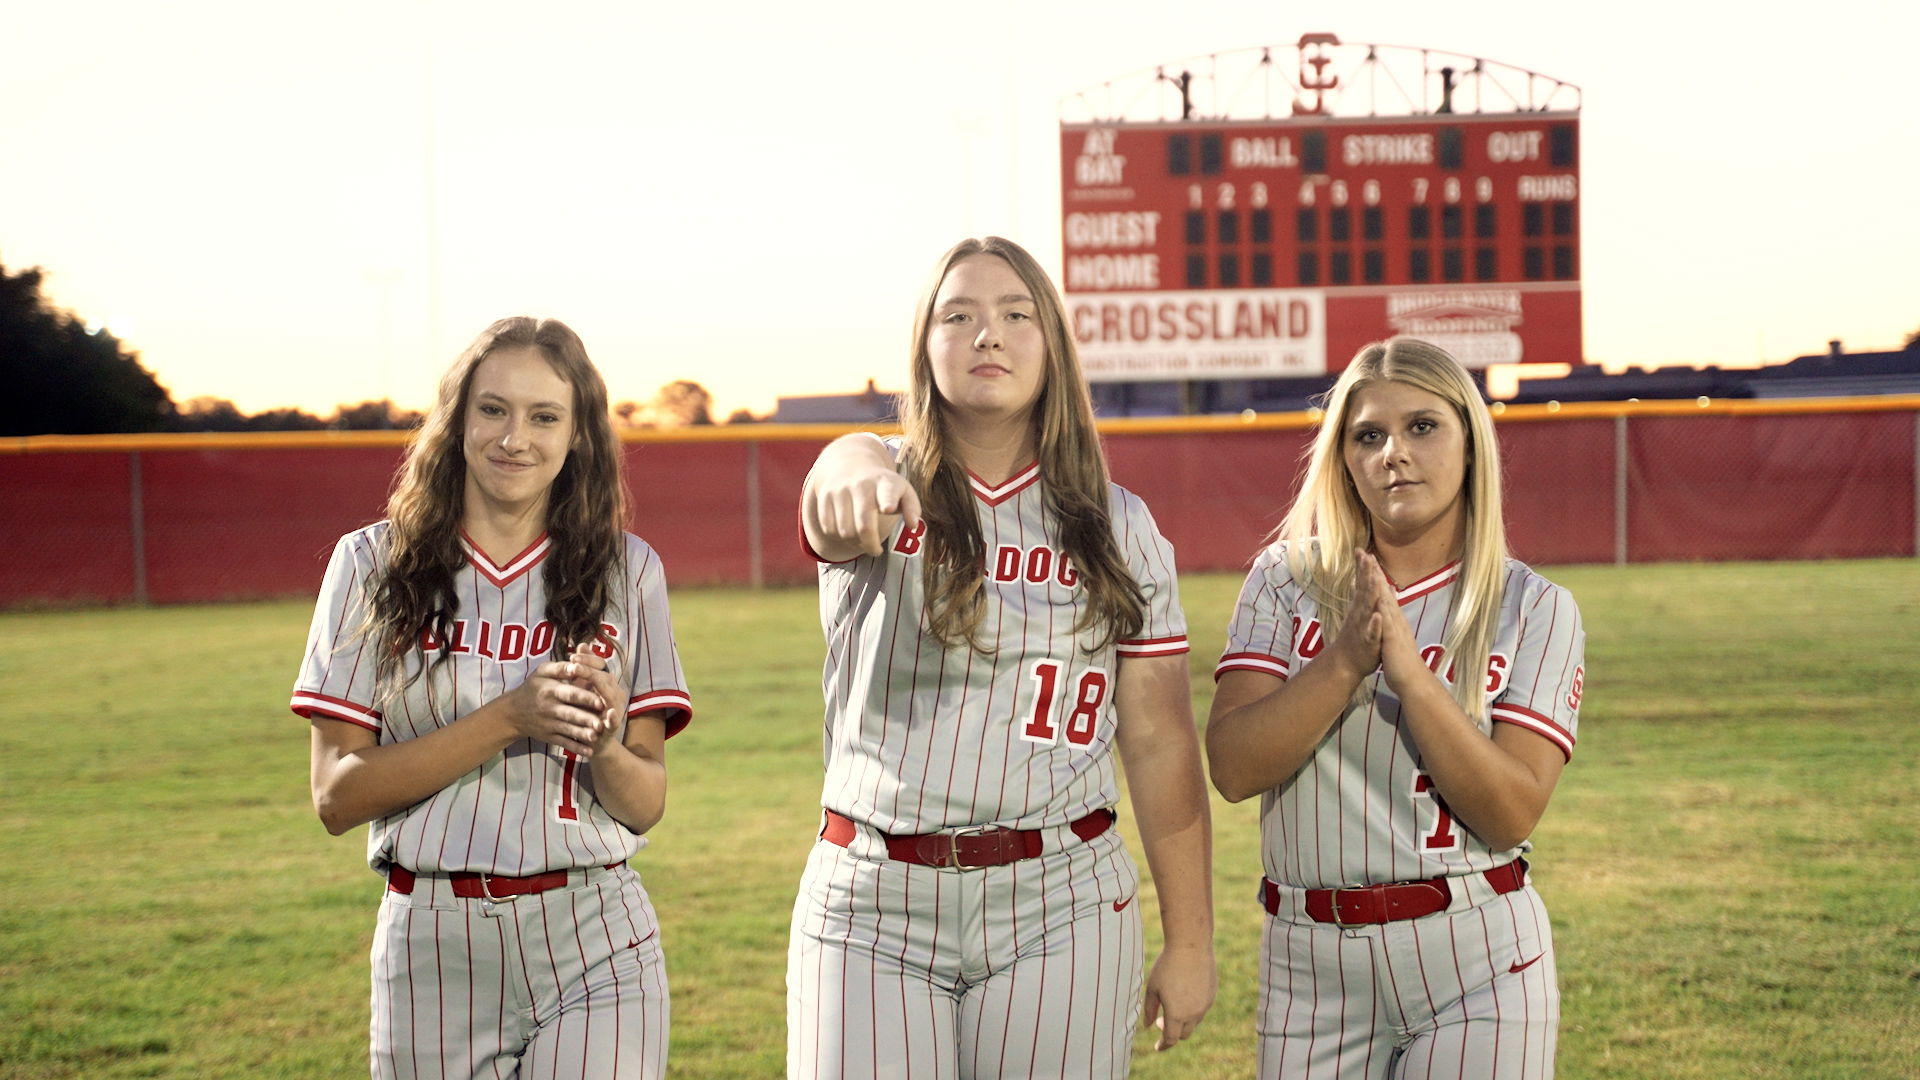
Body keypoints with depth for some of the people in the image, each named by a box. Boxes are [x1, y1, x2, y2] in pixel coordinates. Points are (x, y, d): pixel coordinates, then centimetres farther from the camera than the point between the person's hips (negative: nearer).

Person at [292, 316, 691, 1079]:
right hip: (432, 952, 0)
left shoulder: (625, 571, 6)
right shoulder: (374, 565, 2)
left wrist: (605, 748, -17)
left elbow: (646, 805, 5)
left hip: (594, 949, 0)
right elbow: (337, 796, -4)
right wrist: (509, 717, -15)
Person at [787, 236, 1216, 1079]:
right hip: (870, 910, -1)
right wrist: (853, 476, -52)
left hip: (1059, 905, 1)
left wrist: (1190, 943, 3)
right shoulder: (882, 495, 1)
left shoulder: (1117, 526, 6)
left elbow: (1159, 741, 5)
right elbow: (852, 469, -26)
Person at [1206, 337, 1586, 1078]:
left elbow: (1511, 815, -11)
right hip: (1309, 968, 2)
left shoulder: (1535, 611, 0)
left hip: (1475, 968, -1)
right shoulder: (1287, 581, 3)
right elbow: (1233, 767, -7)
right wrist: (1345, 660, -19)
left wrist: (1409, 671, -20)